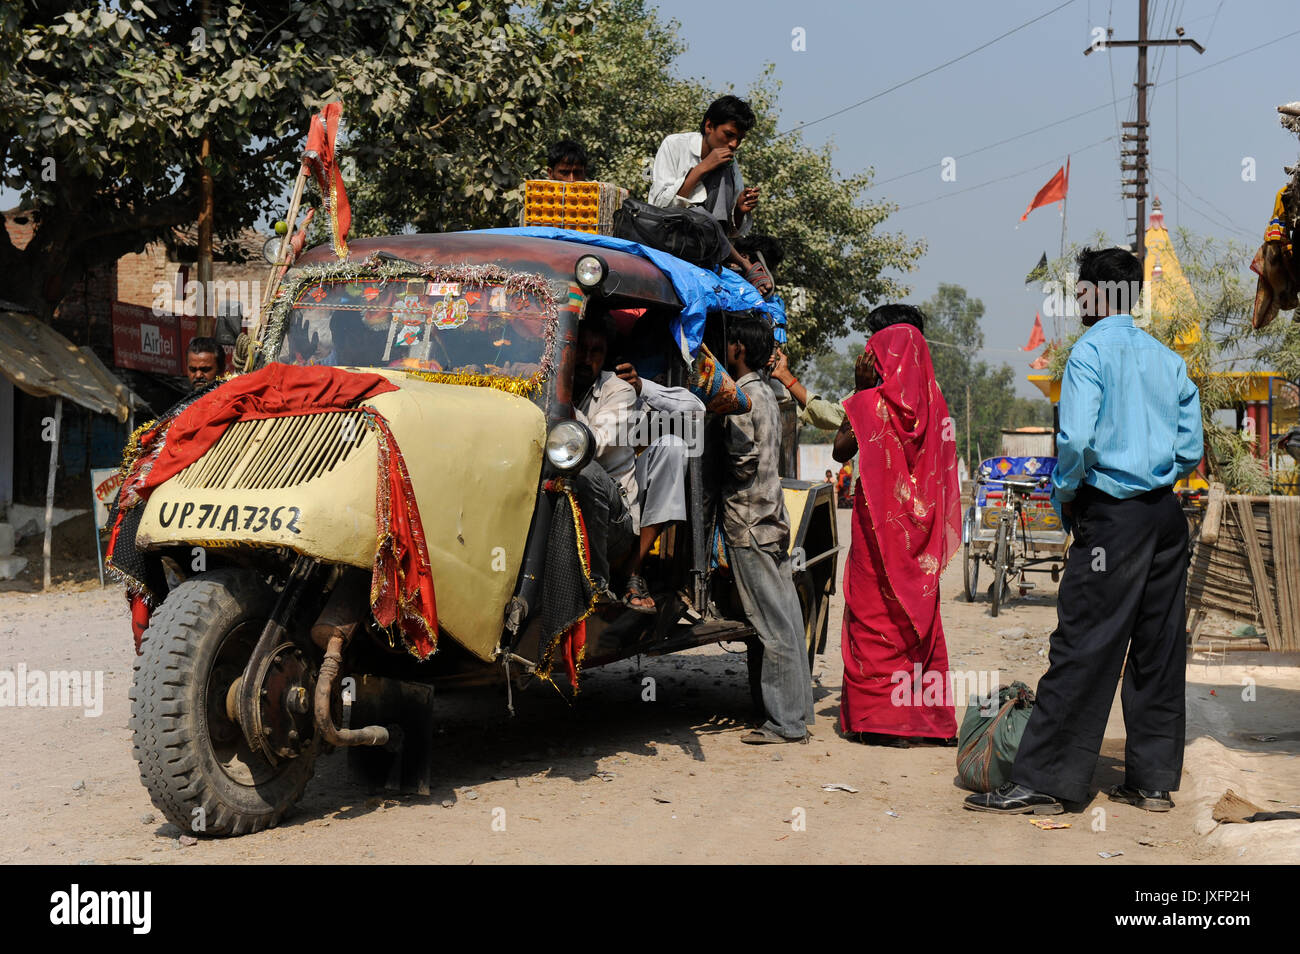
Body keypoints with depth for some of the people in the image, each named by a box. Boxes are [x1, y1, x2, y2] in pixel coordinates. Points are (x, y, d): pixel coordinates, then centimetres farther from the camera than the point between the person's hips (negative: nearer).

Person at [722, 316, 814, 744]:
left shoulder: (741, 397, -12)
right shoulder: (765, 392, 17)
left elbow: (744, 462, -17)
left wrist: (716, 485, -3)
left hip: (749, 523, -9)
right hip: (771, 516, 9)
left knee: (774, 627, -7)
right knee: (785, 620, 10)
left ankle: (785, 722, -4)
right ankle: (797, 711, 15)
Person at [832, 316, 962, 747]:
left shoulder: (870, 403, -11)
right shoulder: (933, 404, 3)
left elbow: (840, 450, 0)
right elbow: (944, 467, 11)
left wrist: (859, 389, 1)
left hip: (879, 521, -5)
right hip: (920, 524, 5)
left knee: (874, 615, 3)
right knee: (918, 615, 11)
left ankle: (878, 717, 3)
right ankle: (926, 717, 14)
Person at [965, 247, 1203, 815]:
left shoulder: (1091, 350, -7)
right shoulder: (1168, 358, 13)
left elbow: (1078, 438, -18)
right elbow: (1191, 448, 11)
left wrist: (1063, 496, -3)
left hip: (1111, 515, -7)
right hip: (1166, 513, 7)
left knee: (1082, 647, -7)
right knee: (1158, 645, 11)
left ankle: (1041, 782, -4)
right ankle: (1154, 779, 17)